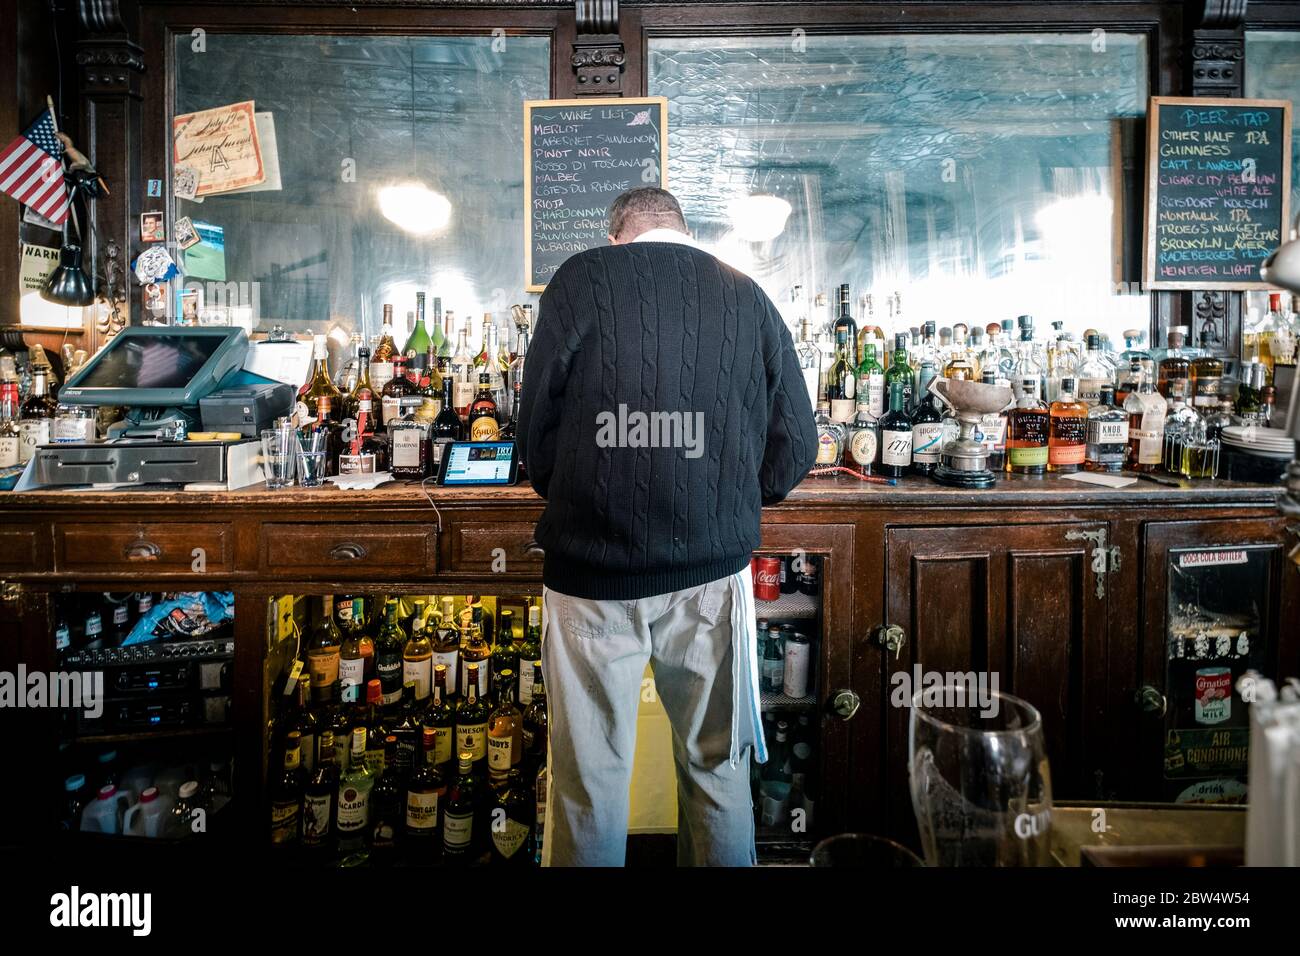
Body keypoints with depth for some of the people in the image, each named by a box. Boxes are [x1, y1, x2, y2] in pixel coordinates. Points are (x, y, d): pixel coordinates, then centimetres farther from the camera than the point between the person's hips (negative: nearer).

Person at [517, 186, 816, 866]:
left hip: (593, 573, -2)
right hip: (714, 569, 3)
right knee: (717, 767, 18)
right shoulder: (747, 295, 5)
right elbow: (796, 443, 5)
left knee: (590, 783, 11)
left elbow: (537, 428, -1)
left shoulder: (580, 280, -2)